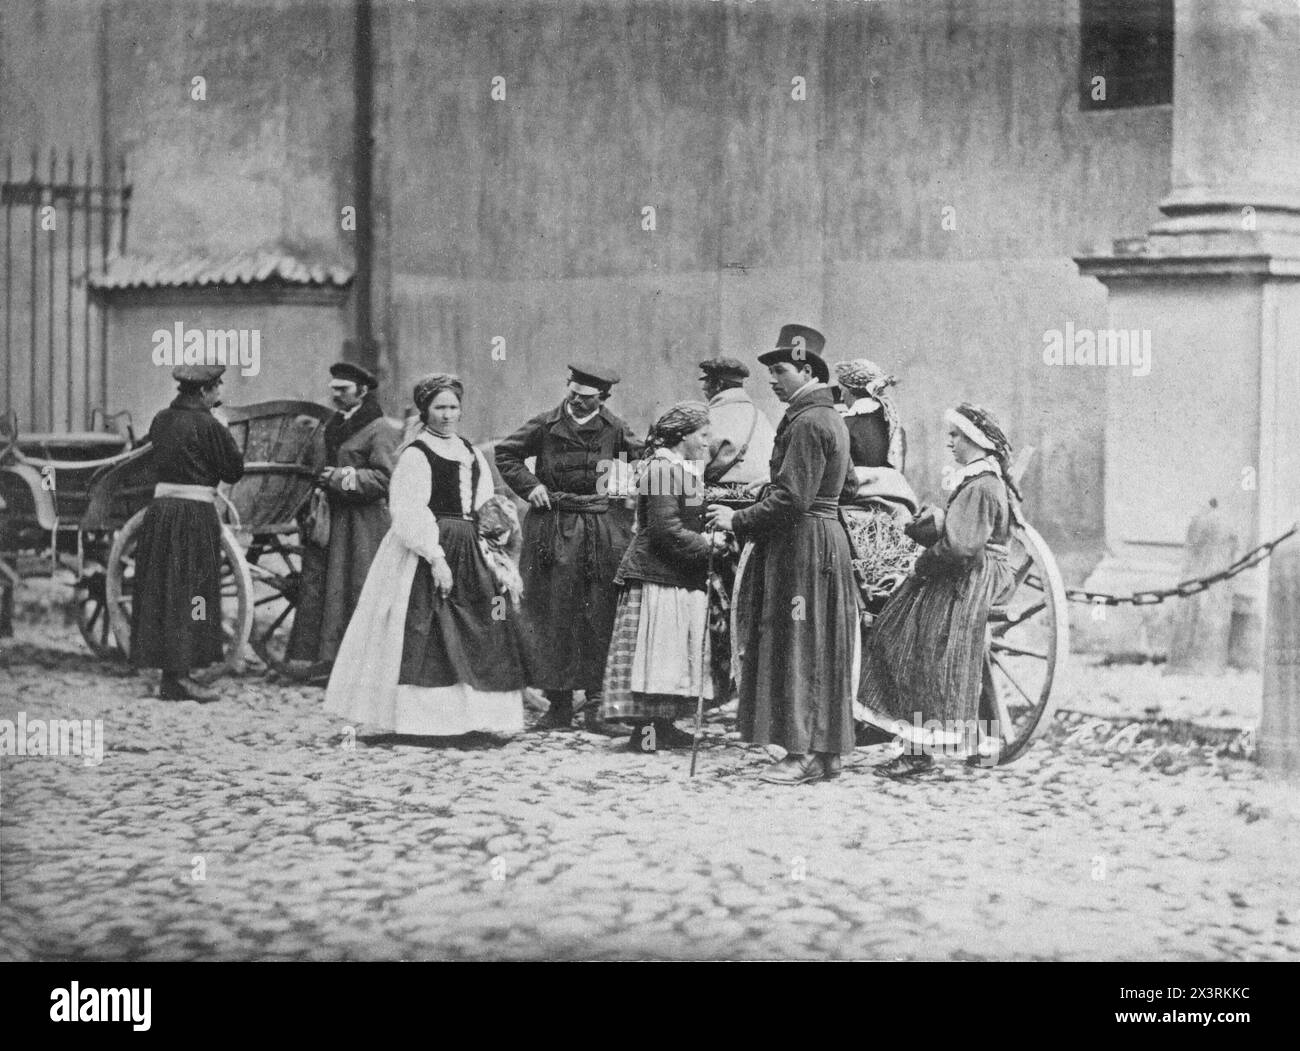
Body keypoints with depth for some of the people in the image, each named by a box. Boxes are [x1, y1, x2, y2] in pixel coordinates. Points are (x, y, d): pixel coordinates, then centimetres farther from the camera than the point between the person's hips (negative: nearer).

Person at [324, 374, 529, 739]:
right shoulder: (415, 455, -7)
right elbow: (409, 516, -14)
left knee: (480, 635, 6)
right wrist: (435, 558, -21)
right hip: (427, 550, -7)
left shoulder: (470, 454, 15)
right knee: (428, 635, -7)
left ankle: (478, 715, 11)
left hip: (469, 552, 8)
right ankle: (425, 718, -3)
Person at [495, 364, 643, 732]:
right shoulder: (546, 425, 2)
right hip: (554, 530, 0)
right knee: (553, 616, 0)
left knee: (600, 617, -3)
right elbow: (505, 453, 12)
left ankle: (597, 702, 2)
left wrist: (624, 486, -2)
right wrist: (529, 484, 1)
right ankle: (559, 704, 5)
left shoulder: (615, 430, 3)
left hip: (602, 530, 0)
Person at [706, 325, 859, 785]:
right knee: (819, 651, 11)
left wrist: (738, 520, -15)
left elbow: (792, 499, -23)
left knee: (797, 646, -7)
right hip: (827, 536, 10)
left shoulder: (807, 423, -17)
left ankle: (802, 754, -6)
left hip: (802, 543, -10)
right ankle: (824, 751, 14)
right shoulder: (829, 417, 16)